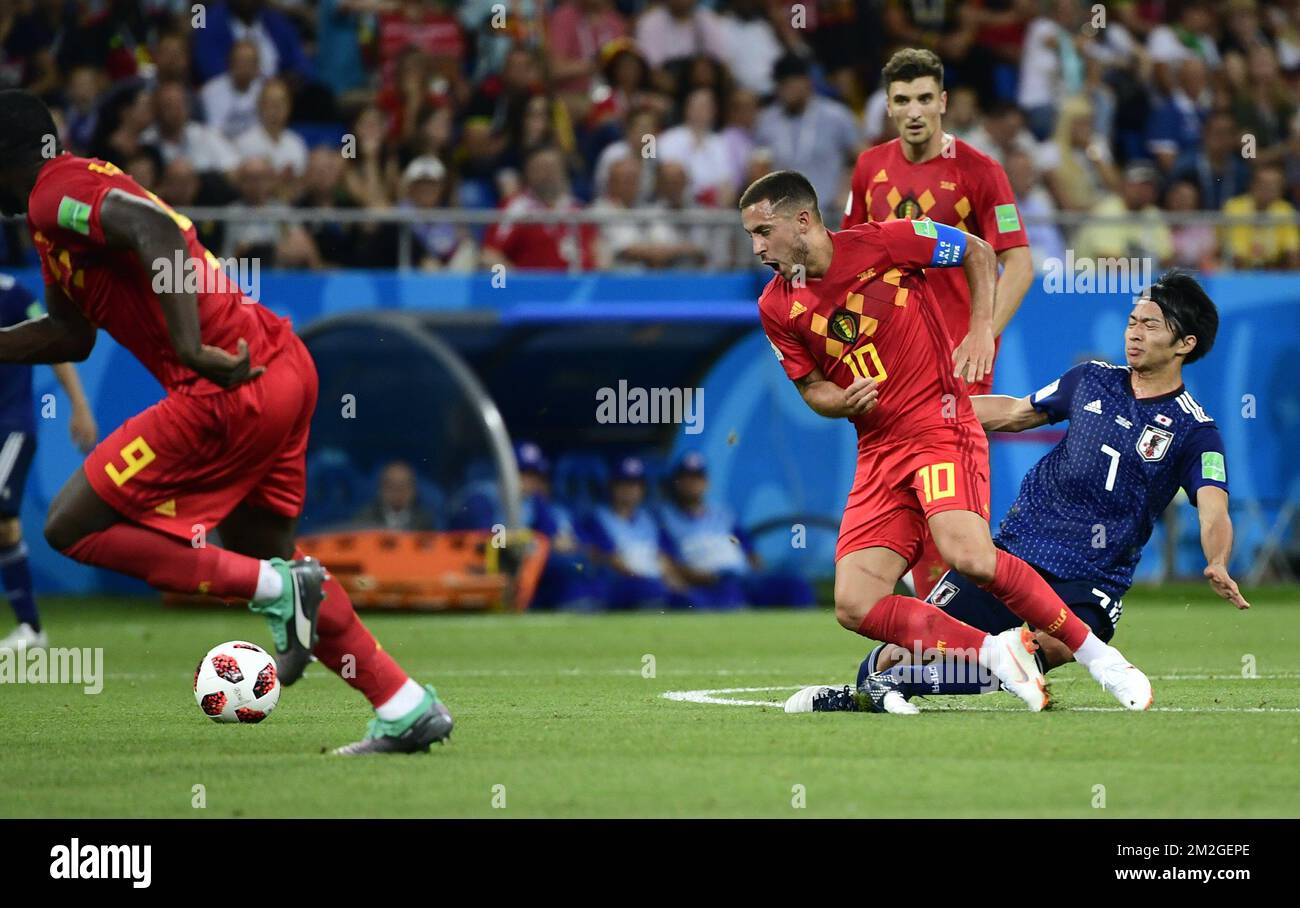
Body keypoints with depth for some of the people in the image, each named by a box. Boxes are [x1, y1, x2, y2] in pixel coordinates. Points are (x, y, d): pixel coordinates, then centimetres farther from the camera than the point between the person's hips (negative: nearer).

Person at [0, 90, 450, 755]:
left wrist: (189, 346, -32)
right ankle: (409, 711, 18)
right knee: (258, 553, 22)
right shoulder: (74, 189, 23)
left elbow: (155, 229, -27)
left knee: (71, 528, -3)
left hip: (230, 391, -10)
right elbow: (70, 333, 32)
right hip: (285, 367, 10)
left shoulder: (55, 196, -7)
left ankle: (279, 591, -6)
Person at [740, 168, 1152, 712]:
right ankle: (995, 652, -1)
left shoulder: (883, 242, -7)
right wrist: (844, 401, -8)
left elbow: (978, 252, 7)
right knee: (855, 607, -12)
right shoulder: (776, 307, 4)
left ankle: (1097, 654, -14)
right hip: (878, 452, 5)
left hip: (940, 427, -5)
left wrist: (982, 330, -6)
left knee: (967, 555, -30)